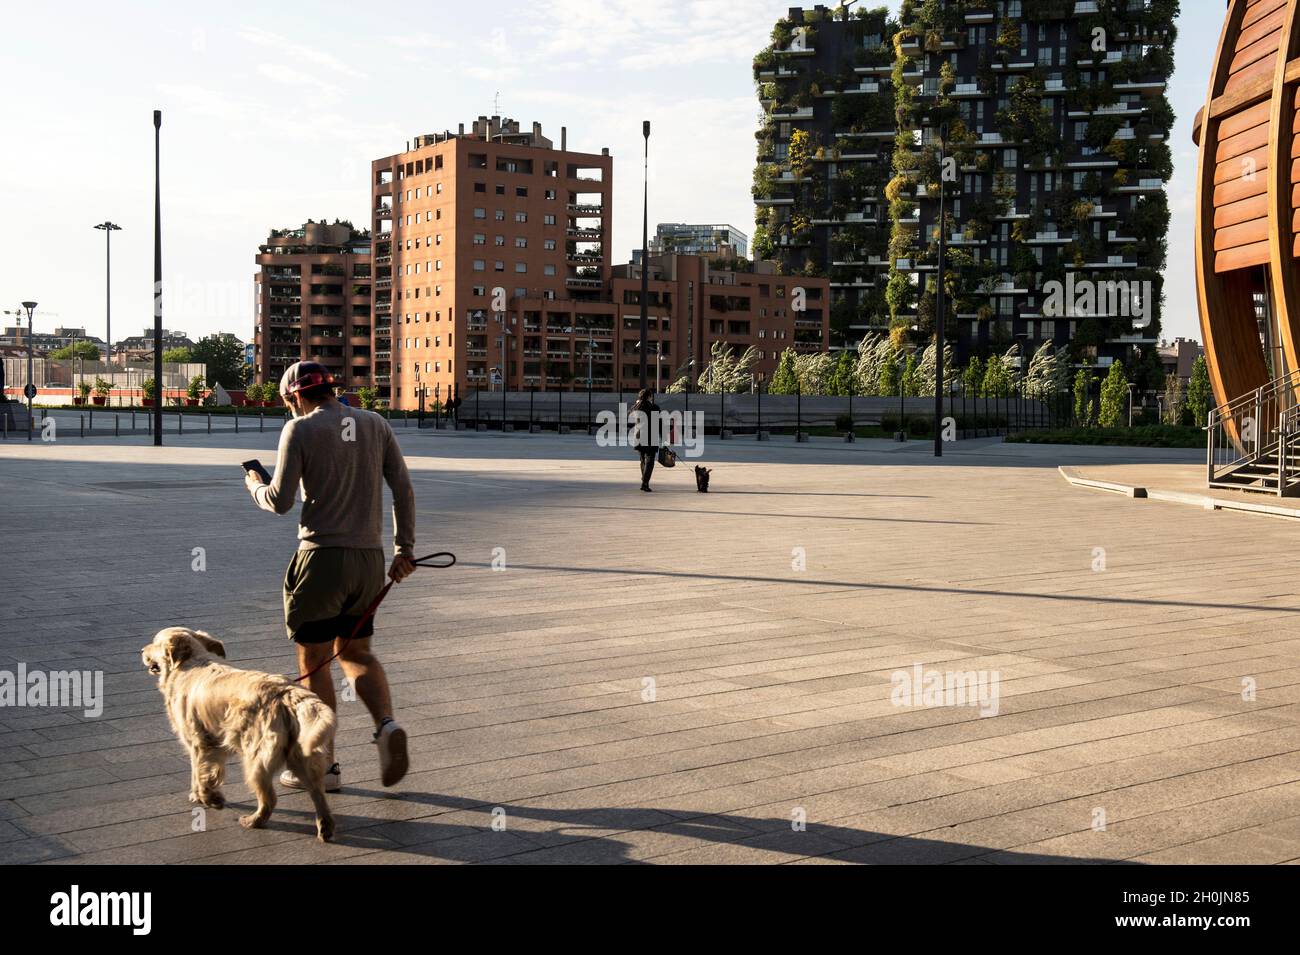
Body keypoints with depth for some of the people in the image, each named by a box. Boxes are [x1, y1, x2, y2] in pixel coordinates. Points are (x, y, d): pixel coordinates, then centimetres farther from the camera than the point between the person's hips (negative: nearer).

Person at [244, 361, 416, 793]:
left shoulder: (300, 430, -7)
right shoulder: (375, 423, 7)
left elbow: (281, 501, -9)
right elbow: (403, 487, 4)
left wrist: (256, 487, 13)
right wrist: (405, 548, 10)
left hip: (323, 557, -5)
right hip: (369, 559, 5)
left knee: (313, 664, 7)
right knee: (355, 652, 20)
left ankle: (323, 765, 12)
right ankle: (387, 725, -5)